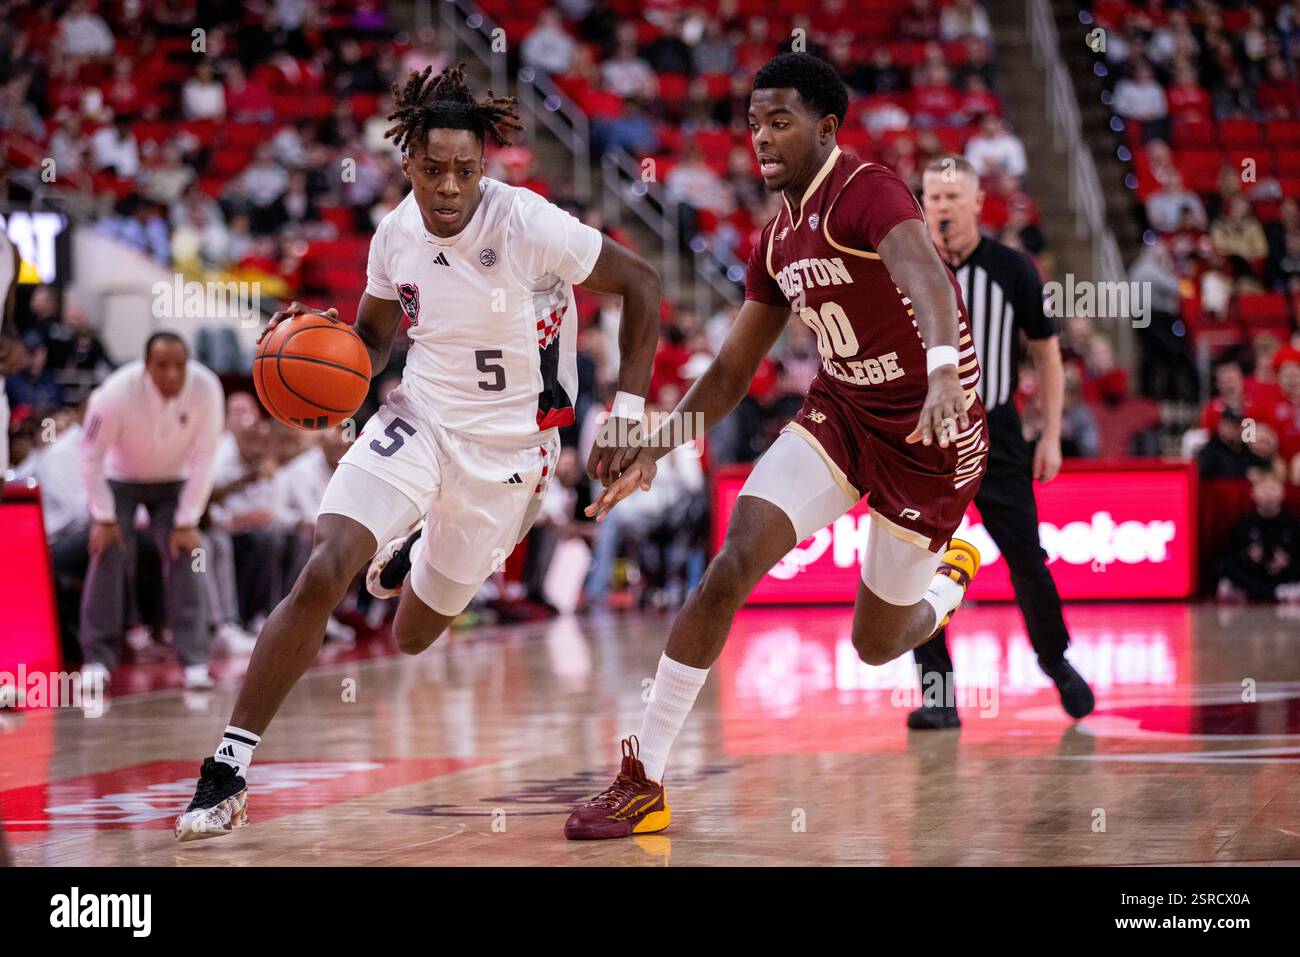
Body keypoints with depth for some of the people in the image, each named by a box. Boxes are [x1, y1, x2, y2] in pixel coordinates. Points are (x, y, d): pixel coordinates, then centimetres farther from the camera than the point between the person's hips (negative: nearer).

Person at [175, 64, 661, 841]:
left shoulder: (529, 226, -21)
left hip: (508, 447, -2)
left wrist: (628, 411, -14)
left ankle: (422, 556, 51)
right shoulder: (397, 234, -6)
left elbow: (641, 283, -10)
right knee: (323, 574, -22)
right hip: (418, 418, 2)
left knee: (414, 636, 11)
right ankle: (228, 774, -14)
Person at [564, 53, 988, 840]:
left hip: (928, 430, -6)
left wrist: (943, 372, -59)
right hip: (837, 412, 6)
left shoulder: (868, 193, -19)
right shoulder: (778, 242, 5)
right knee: (729, 570, -15)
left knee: (876, 642, 7)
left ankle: (950, 574, 45)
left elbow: (925, 277, -40)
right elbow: (731, 372, 14)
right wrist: (653, 453, 5)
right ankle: (646, 783, -11)